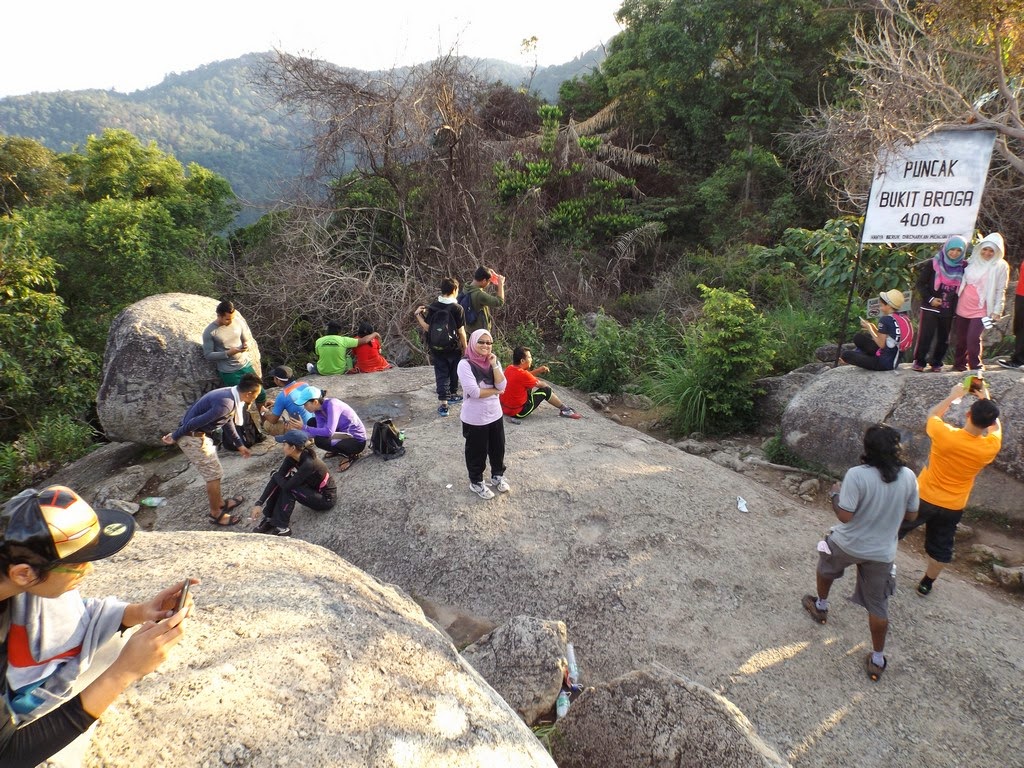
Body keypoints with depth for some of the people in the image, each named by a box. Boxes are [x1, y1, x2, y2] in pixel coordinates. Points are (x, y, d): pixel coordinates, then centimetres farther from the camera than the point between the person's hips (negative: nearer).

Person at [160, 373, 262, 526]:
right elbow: (196, 422, -26)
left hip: (198, 435, 9)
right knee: (214, 474, 3)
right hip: (192, 438, -9)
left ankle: (219, 503, 38)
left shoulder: (230, 394, 2)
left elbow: (228, 422, 17)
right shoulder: (226, 404, -30)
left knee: (213, 472, 22)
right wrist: (174, 437, -13)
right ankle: (216, 514, 18)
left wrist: (239, 445, 23)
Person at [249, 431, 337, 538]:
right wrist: (259, 503, -15)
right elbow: (275, 479, -10)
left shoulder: (308, 463, -33)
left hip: (326, 498, -8)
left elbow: (287, 485, -29)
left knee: (288, 488, -23)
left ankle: (282, 527, -10)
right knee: (279, 481, -7)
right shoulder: (292, 457, -10)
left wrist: (276, 475, -8)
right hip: (312, 489, 8)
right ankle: (269, 519, 4)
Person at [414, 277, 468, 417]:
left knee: (441, 375, 9)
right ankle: (452, 395, 40)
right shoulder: (457, 308, -15)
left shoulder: (432, 306, -6)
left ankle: (443, 404, 6)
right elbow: (461, 332, -13)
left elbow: (427, 327, -7)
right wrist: (465, 348, -1)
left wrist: (417, 315, 4)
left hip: (436, 348, 2)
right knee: (453, 373, 21)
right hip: (453, 348, -2)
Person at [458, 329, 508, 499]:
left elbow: (502, 386, -9)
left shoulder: (493, 361, 1)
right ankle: (476, 482, 31)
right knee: (477, 452, 11)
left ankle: (498, 476, 42)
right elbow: (473, 391, -26)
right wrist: (494, 391, -13)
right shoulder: (465, 364, -18)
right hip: (475, 418, -6)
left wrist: (494, 365, -17)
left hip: (495, 414, 6)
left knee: (498, 448, 20)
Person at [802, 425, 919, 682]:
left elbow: (844, 516, -23)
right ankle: (877, 661, 25)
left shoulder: (857, 475, -25)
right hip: (882, 553, 3)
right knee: (878, 607, 16)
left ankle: (821, 607, 52)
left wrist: (835, 495, -6)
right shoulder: (908, 477, -10)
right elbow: (911, 515, 3)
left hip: (847, 545, -3)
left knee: (826, 568, 31)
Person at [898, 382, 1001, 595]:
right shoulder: (991, 447, -18)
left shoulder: (945, 435, -27)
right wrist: (986, 401, 9)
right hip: (952, 507, 3)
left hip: (923, 498, -2)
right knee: (941, 547, 21)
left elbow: (932, 414, -3)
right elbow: (995, 427, 7)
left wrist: (953, 396, 6)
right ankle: (926, 583, 36)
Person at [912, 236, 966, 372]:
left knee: (944, 338, 8)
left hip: (948, 310, 3)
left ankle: (936, 363, 18)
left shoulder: (963, 268, 4)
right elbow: (920, 284, -2)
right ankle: (919, 362, 3)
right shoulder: (933, 264, -3)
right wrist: (930, 299, -12)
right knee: (925, 335, -8)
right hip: (930, 308, -3)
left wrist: (956, 307, 1)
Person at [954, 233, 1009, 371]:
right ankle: (959, 364, 25)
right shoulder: (973, 261, 6)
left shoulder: (1001, 266, -2)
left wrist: (997, 311, -7)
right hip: (962, 307, 3)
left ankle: (975, 366, 3)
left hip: (980, 310, -3)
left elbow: (1001, 291, -3)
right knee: (961, 338, 10)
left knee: (973, 338, -13)